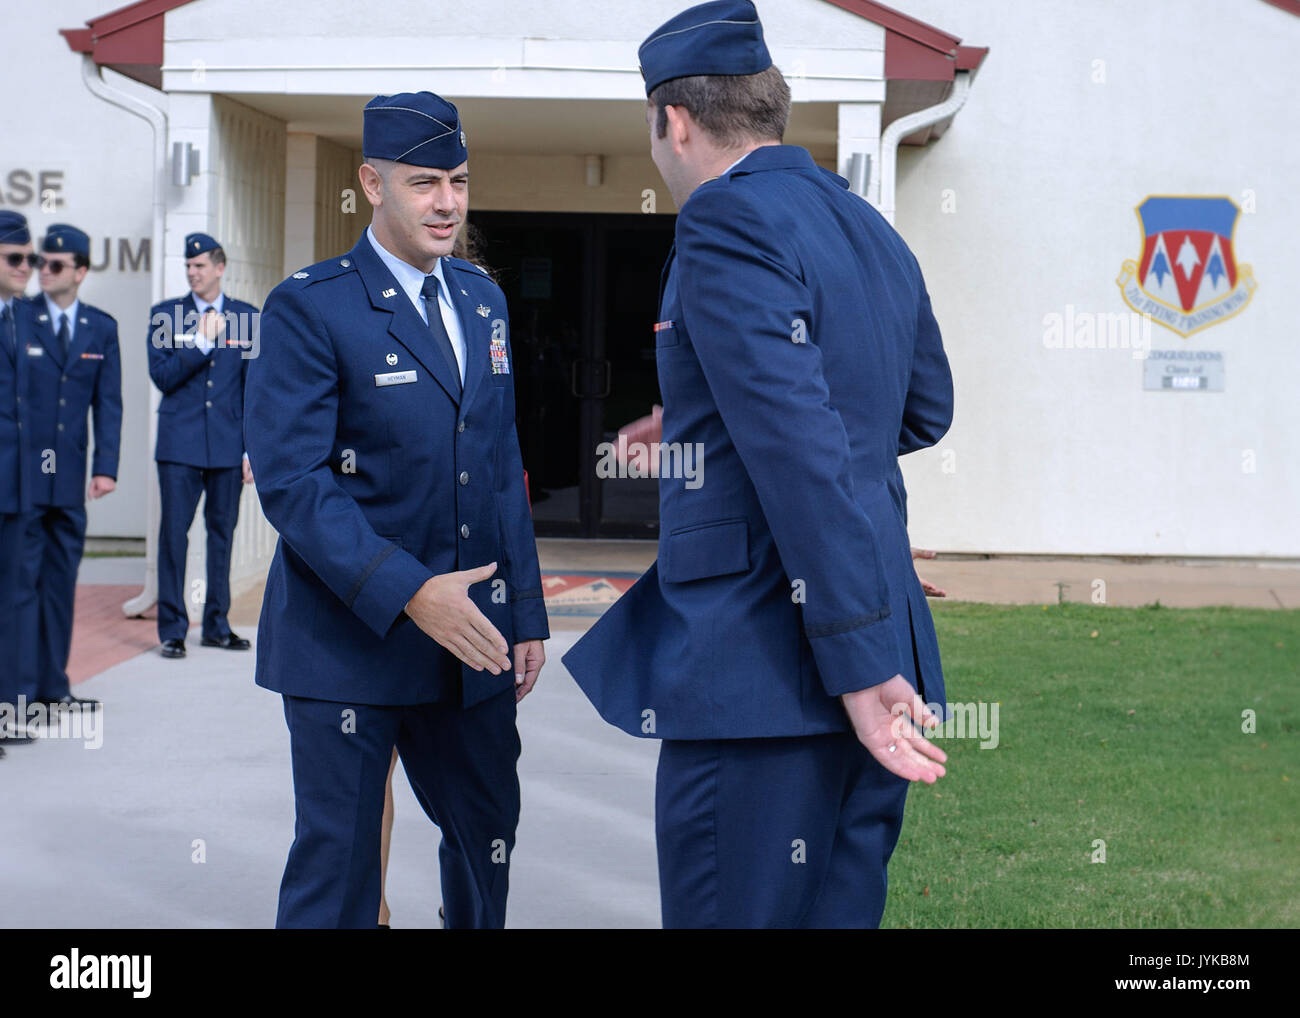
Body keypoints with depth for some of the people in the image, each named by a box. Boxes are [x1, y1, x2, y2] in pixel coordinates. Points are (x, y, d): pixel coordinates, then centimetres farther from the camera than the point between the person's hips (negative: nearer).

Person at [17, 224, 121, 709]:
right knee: (22, 578, -3)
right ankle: (20, 687, 0)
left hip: (69, 478, 4)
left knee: (62, 579, 8)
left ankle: (52, 683, 16)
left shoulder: (102, 328, 8)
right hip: (22, 471, -4)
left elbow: (108, 403, 7)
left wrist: (105, 467, -3)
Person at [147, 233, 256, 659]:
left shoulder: (247, 317, 7)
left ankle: (216, 624, 15)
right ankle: (172, 629, 2)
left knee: (222, 533, 6)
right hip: (180, 444, -1)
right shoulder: (165, 314, 5)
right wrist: (202, 343, -13)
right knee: (174, 534, -4)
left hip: (228, 446, 1)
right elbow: (162, 376, -4)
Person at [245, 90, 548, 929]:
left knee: (489, 836, 15)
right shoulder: (309, 308, -8)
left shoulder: (484, 299, 13)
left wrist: (526, 612, 12)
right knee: (337, 862, 1)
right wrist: (408, 592, -24)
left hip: (468, 637, 6)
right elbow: (290, 478, -16)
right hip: (349, 638, -6)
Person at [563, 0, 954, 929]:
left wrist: (861, 664, -22)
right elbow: (926, 411, 28)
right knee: (841, 909, 15)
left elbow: (803, 450, -21)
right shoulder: (873, 231, 15)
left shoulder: (728, 222, -12)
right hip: (877, 655, 9)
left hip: (762, 671, -9)